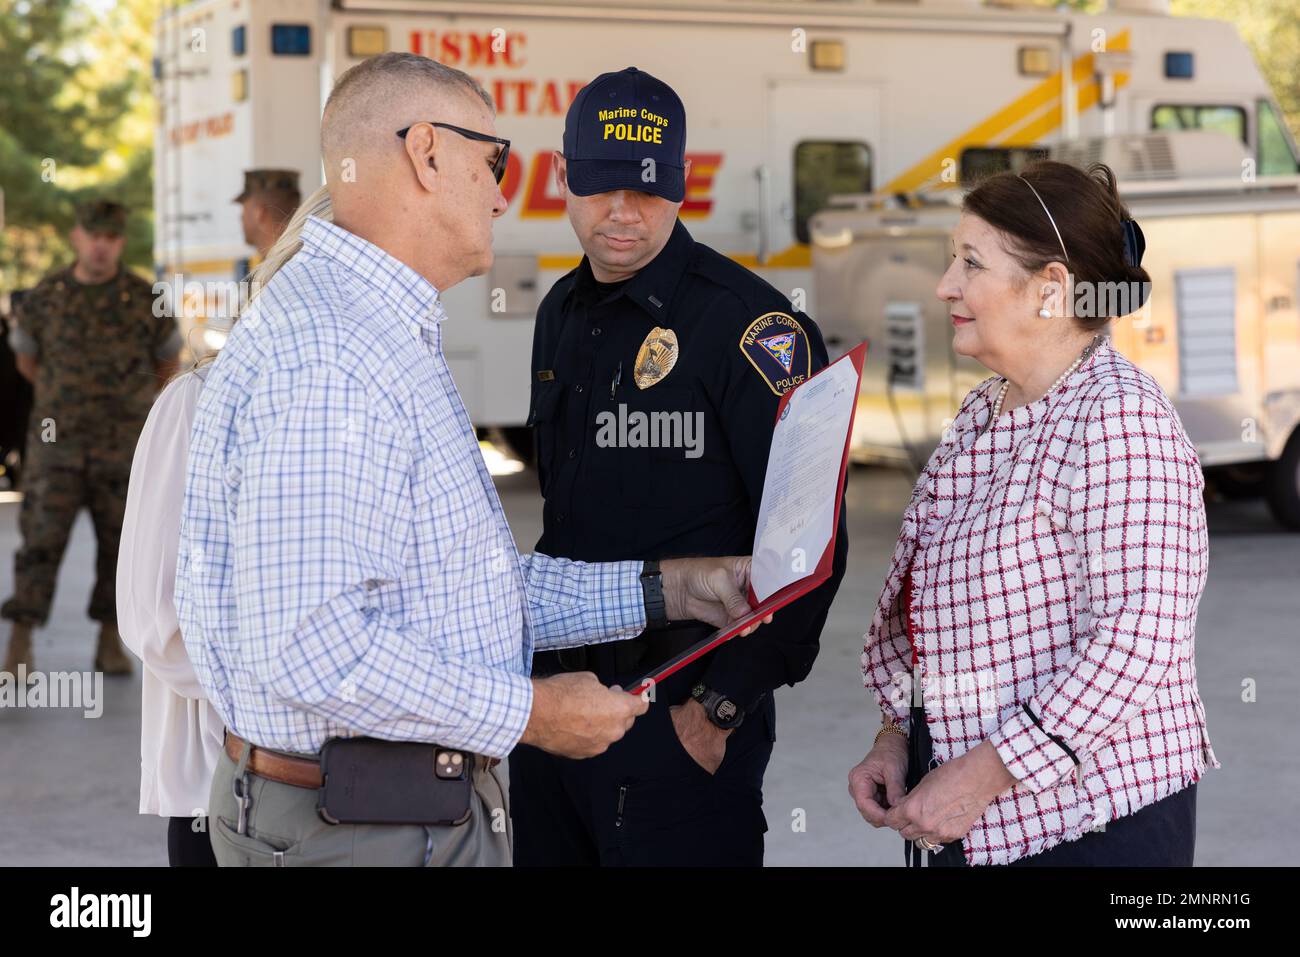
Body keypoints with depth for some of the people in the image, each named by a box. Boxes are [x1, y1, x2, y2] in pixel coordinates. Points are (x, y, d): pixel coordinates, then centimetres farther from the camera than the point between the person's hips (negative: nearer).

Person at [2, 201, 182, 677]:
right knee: (40, 542, -6)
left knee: (119, 544, 6)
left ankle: (111, 643, 17)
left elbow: (168, 363, 16)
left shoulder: (145, 301, -1)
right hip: (56, 445, 0)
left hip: (123, 448, 1)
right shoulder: (44, 298, 0)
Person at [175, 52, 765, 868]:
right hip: (357, 827, -10)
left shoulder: (394, 340, 15)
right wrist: (529, 712, -19)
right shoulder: (322, 357, -21)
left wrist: (662, 591, 11)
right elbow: (313, 646, -29)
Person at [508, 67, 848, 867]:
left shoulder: (745, 323, -13)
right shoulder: (562, 313, 11)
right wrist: (537, 639, 17)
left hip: (681, 715, -7)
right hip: (556, 694, 7)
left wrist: (725, 706, -17)